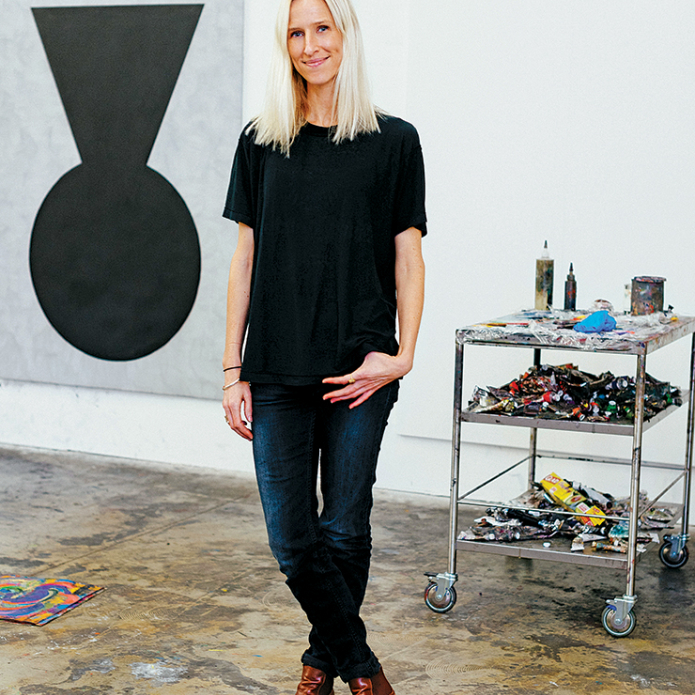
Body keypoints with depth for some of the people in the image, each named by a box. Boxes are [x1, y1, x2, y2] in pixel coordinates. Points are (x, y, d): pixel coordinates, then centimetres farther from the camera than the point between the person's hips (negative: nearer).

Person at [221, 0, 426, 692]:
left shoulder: (394, 140, 2)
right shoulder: (261, 142, 7)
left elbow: (408, 258, 3)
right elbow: (245, 258, 7)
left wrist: (400, 355, -8)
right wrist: (233, 369, 3)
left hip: (359, 371, -1)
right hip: (277, 370, 2)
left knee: (344, 531, 6)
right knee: (292, 538, 1)